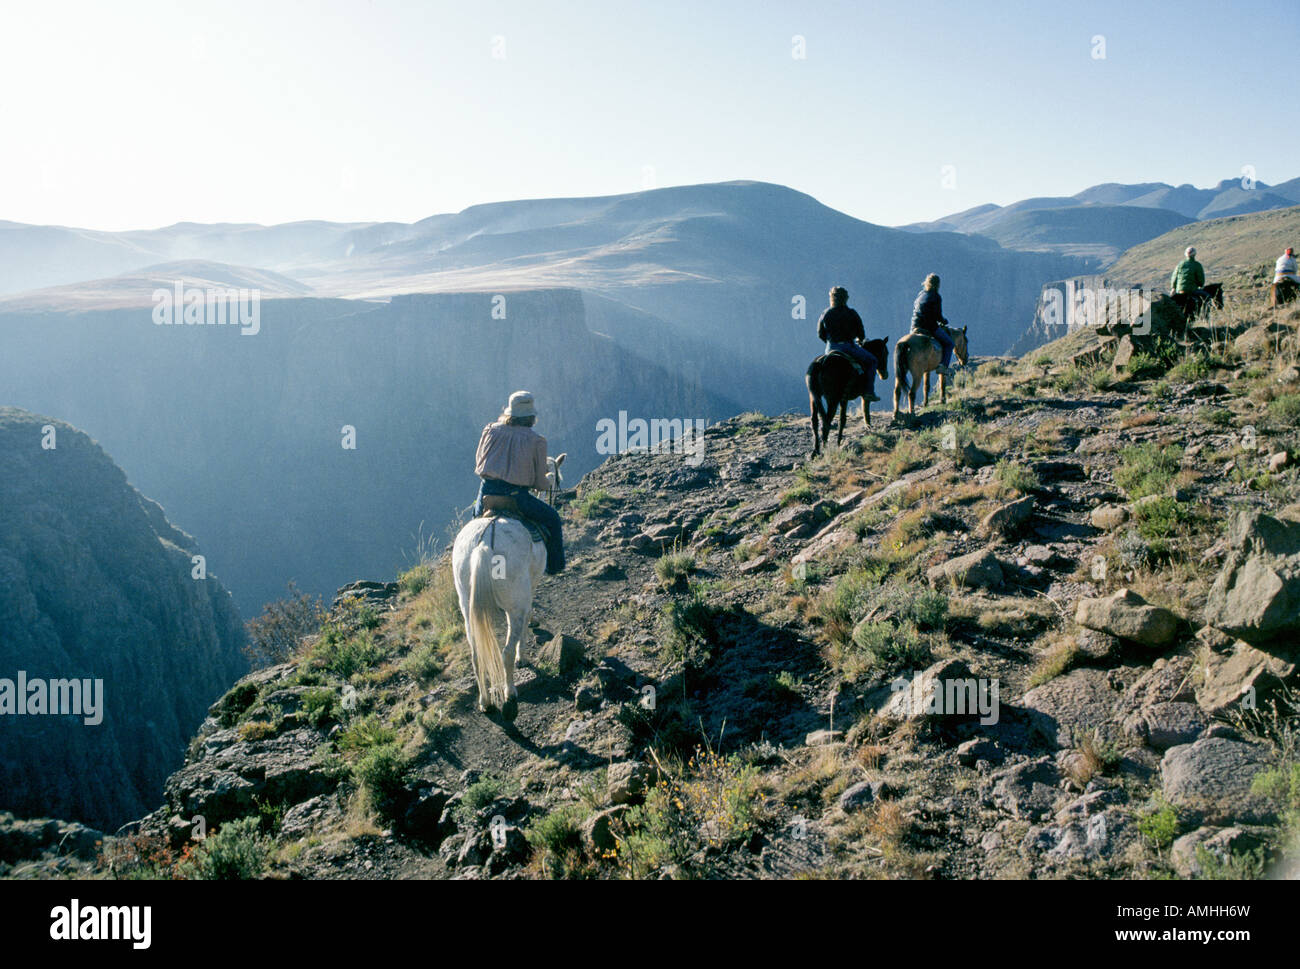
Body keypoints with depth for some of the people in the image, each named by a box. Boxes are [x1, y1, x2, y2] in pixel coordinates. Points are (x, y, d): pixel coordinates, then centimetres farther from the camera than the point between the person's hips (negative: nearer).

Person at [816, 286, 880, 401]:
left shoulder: (825, 314, 4)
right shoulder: (851, 314, -5)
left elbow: (820, 335, 9)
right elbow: (861, 333, 3)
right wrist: (861, 340, 26)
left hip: (831, 348, 4)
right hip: (848, 347, -4)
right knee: (871, 360, 11)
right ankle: (869, 392, 2)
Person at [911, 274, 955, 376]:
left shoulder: (920, 294, 12)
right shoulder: (936, 297, -7)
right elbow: (938, 316, -10)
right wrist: (944, 321, 12)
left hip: (915, 326, 6)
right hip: (930, 327, -6)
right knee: (949, 343, 7)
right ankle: (943, 366, -8)